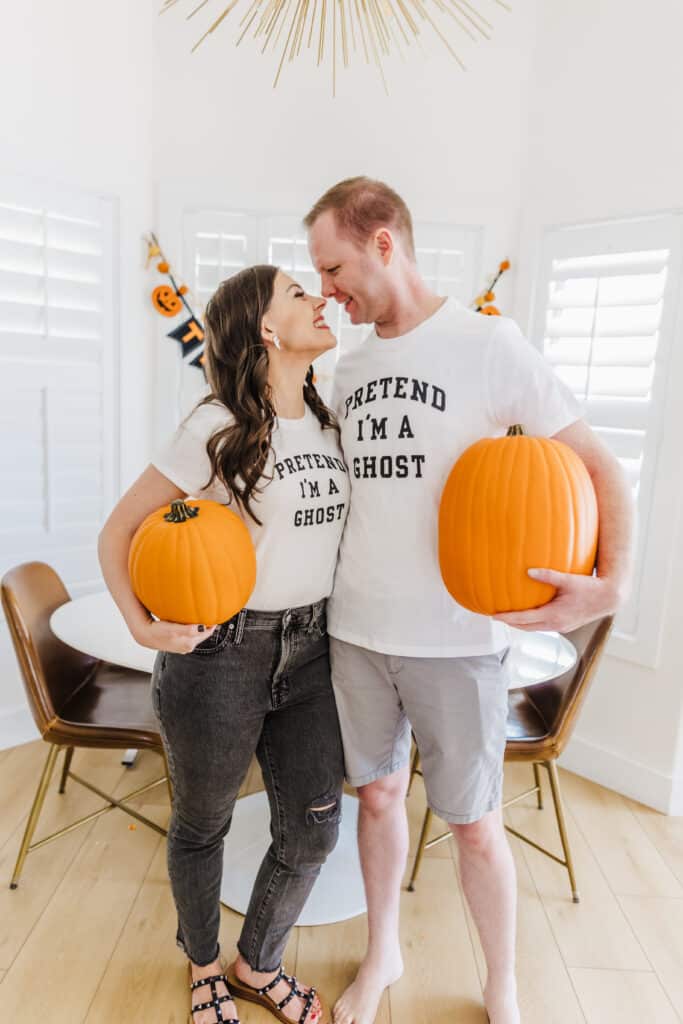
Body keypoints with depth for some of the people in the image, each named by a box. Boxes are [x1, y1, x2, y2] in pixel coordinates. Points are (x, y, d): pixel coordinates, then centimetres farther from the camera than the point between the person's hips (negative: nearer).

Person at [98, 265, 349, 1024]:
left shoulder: (329, 423, 4)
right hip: (219, 654, -5)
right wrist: (142, 627, -20)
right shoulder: (217, 428, -15)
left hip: (310, 650, 6)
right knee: (202, 825, 17)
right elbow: (118, 532, -9)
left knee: (313, 830, 11)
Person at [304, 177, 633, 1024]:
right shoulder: (348, 368, 8)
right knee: (377, 795, 18)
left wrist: (610, 581, -22)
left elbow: (596, 465, -7)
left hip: (456, 641, -4)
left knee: (474, 825, 11)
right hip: (354, 632, 5)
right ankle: (382, 954, 44)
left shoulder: (489, 343, -8)